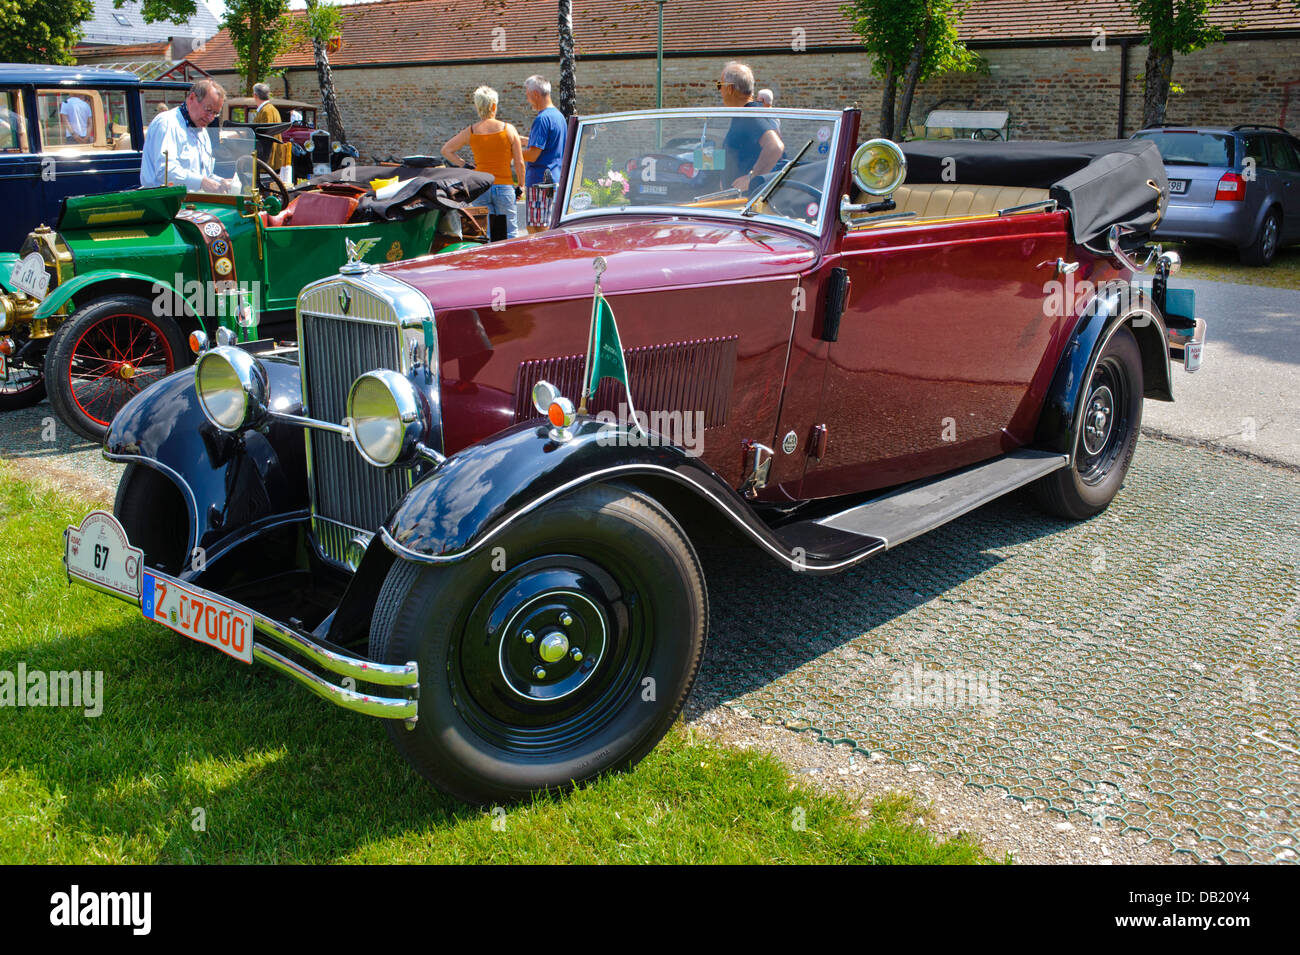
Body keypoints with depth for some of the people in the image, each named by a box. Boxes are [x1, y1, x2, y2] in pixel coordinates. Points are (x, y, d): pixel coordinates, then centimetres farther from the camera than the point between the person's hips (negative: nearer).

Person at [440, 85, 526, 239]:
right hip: (505, 187, -2)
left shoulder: (470, 131, 2)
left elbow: (446, 150, 10)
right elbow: (519, 163, -1)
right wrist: (520, 186, 10)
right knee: (510, 235, 4)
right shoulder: (508, 129, -3)